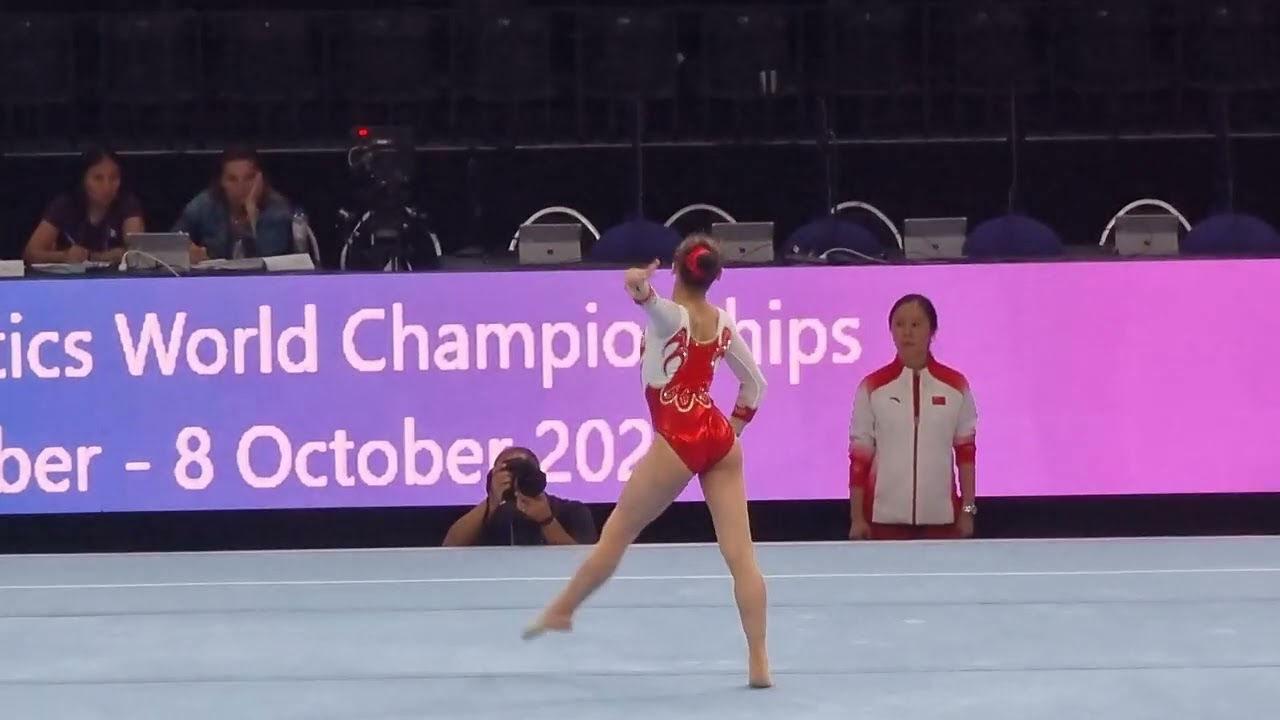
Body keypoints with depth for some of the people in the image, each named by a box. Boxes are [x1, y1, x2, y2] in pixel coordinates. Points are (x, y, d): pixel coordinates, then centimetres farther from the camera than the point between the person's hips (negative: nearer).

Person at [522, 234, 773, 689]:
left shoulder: (671, 316, -9)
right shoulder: (723, 324, 11)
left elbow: (653, 305, -36)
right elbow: (755, 382, 21)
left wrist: (641, 289, -57)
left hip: (677, 442, -6)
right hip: (718, 439, 6)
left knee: (617, 532, 13)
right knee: (740, 553, 0)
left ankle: (561, 611, 28)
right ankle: (759, 664, -2)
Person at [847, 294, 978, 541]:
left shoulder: (955, 386, 3)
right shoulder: (873, 387, 0)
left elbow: (966, 452, 8)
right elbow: (859, 457, 2)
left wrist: (968, 510, 4)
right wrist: (857, 517, -1)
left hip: (940, 516, 1)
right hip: (887, 515, -1)